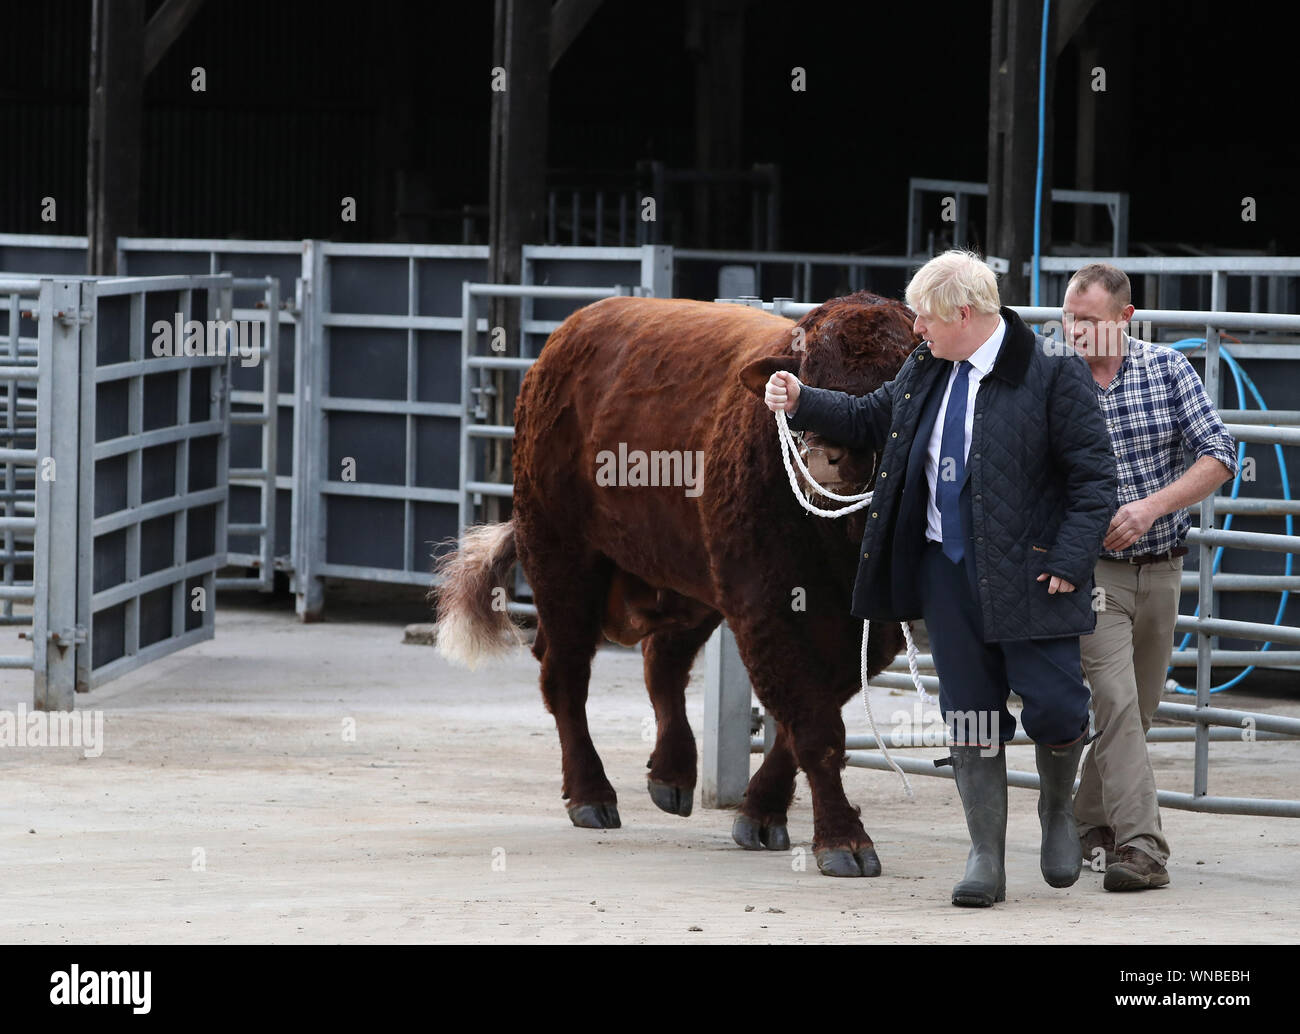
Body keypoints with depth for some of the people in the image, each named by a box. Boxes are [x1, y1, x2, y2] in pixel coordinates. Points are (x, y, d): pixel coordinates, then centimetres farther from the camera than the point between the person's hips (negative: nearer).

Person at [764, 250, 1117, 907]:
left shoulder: (1053, 374, -10)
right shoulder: (926, 371, 10)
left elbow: (1093, 477, -9)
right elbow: (871, 420, 28)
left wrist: (1070, 562, -16)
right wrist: (802, 404, 16)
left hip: (1027, 571, -5)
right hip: (945, 566, 5)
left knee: (1054, 708, -7)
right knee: (971, 714, 4)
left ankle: (1057, 810, 24)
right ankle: (986, 859, 9)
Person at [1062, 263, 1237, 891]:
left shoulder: (1167, 369, -2)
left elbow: (1219, 457, -6)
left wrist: (1152, 506, -18)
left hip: (1160, 568, 3)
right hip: (1093, 572, -3)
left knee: (1137, 709, 13)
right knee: (1116, 702, -17)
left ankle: (1089, 823, 31)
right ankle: (1141, 847, -22)